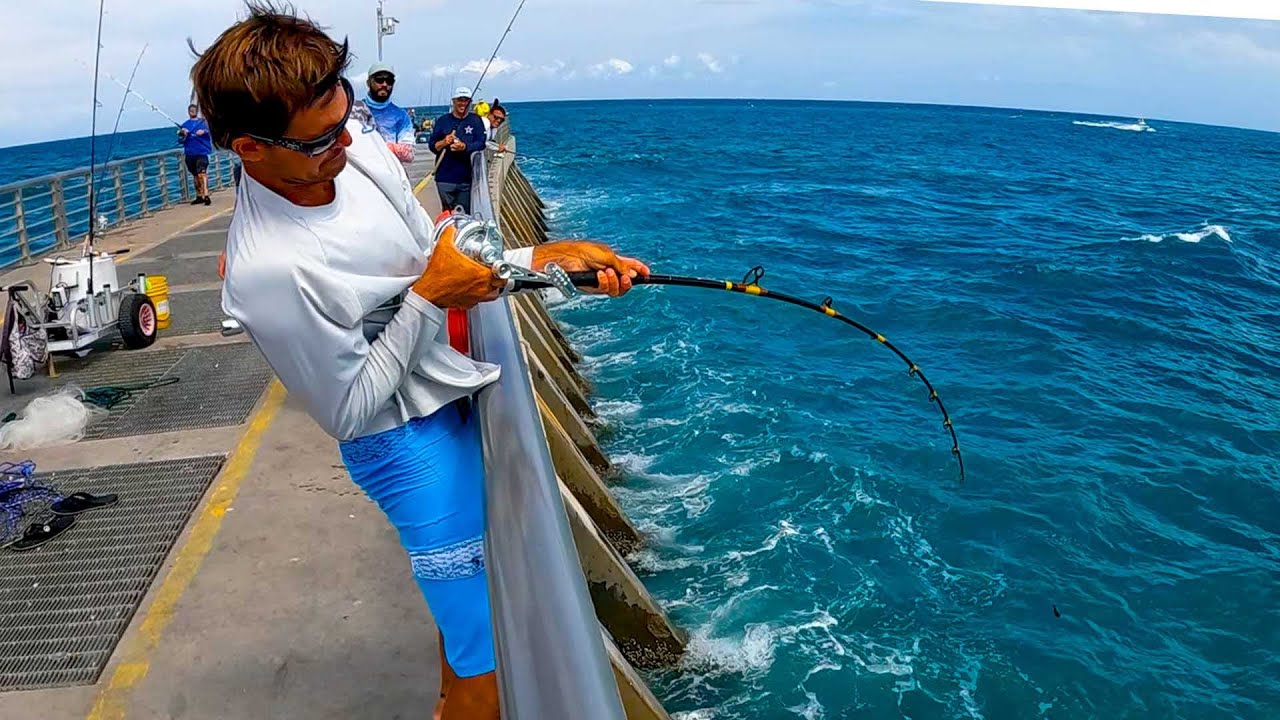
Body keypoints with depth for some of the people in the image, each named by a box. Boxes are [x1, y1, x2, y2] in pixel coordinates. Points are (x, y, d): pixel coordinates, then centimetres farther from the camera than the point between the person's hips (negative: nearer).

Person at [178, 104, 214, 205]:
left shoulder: (203, 122, 9)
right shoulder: (184, 125, 15)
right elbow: (180, 141, 12)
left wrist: (204, 131, -19)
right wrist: (183, 135, -8)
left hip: (202, 152, -4)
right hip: (189, 154, 4)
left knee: (202, 173, -20)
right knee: (195, 175, 10)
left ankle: (206, 196, -29)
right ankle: (199, 196, 19)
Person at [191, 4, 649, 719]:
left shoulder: (358, 143, -8)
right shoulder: (269, 272, -30)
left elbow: (439, 256, 6)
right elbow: (348, 412, -19)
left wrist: (545, 255, -6)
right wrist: (427, 298, -23)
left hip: (458, 393, 8)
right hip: (410, 442, -8)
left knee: (474, 587, 26)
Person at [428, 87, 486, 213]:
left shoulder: (476, 121, 6)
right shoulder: (443, 120, 8)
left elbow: (481, 144, -6)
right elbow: (432, 145, 6)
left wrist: (465, 147, -24)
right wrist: (443, 142, -15)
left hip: (467, 179, 0)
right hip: (445, 178, 0)